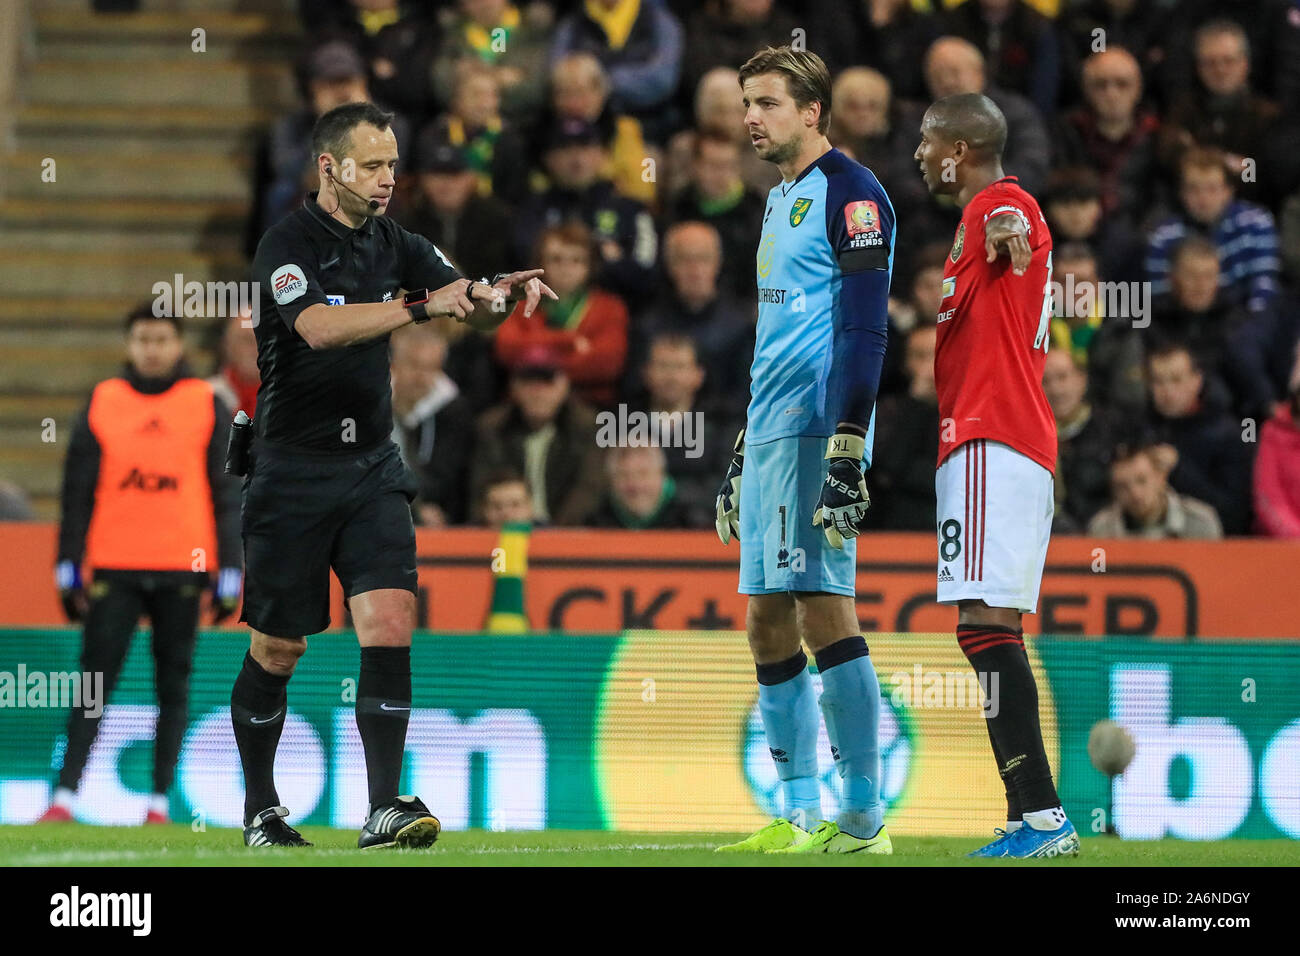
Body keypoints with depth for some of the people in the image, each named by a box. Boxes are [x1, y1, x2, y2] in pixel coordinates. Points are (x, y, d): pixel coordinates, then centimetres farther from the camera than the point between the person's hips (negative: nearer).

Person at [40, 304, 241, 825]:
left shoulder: (207, 405, 6)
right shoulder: (102, 403, 9)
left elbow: (227, 494, 6)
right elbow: (78, 491, 10)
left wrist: (229, 575, 1)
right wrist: (69, 568, 4)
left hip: (182, 568, 0)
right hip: (114, 567, 0)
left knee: (173, 685, 2)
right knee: (96, 679, -6)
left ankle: (159, 800, 6)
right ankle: (65, 796, -9)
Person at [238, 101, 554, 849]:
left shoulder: (394, 244, 6)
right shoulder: (289, 244, -12)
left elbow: (469, 306, 0)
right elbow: (319, 327, -29)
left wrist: (502, 294, -24)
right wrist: (423, 307, -38)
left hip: (373, 465, 4)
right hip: (293, 471, -4)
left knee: (391, 621, -12)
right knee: (278, 649, 4)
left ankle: (385, 808, -16)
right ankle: (260, 808, 22)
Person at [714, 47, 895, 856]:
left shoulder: (851, 194, -8)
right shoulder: (780, 200, 21)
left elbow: (862, 332, -16)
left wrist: (846, 457, -22)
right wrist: (742, 458, 27)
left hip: (817, 432, -10)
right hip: (770, 432, 10)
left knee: (823, 608, -13)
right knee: (769, 621, 8)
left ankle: (864, 818, -12)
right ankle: (799, 818, 13)